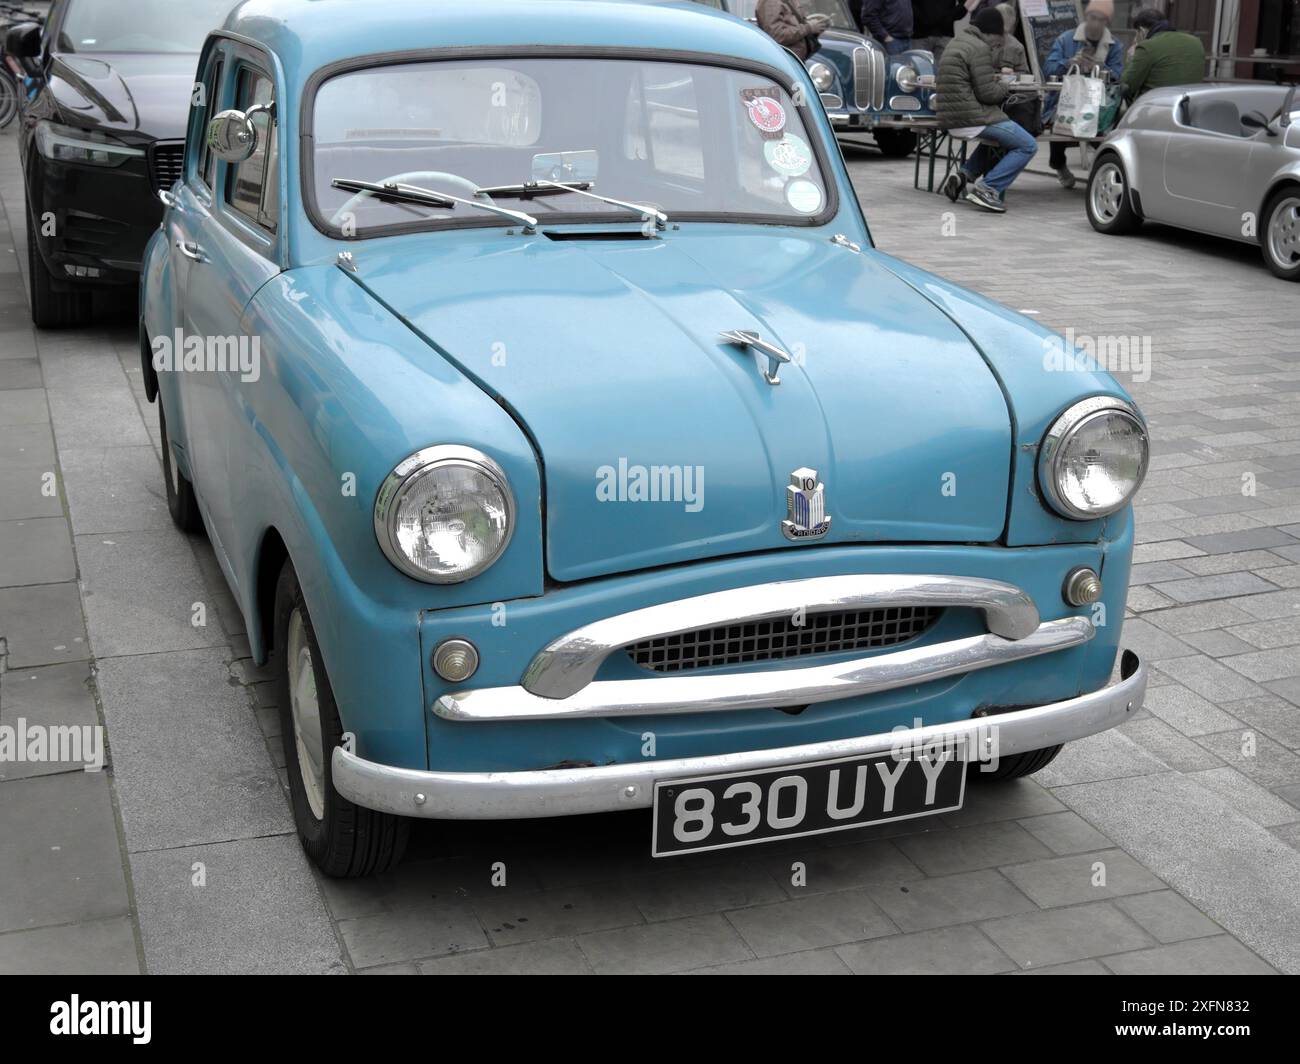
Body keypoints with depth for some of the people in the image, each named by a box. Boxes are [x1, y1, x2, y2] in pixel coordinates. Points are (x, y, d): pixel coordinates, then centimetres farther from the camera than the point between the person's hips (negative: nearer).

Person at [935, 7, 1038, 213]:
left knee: (997, 137, 33)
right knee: (1027, 146, -6)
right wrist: (1003, 85, 5)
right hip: (973, 119, -10)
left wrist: (993, 79, 12)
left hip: (951, 119, 10)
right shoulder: (980, 48, -13)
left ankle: (964, 174, 15)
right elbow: (987, 94, -16)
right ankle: (988, 188, -15)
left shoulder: (957, 42, 17)